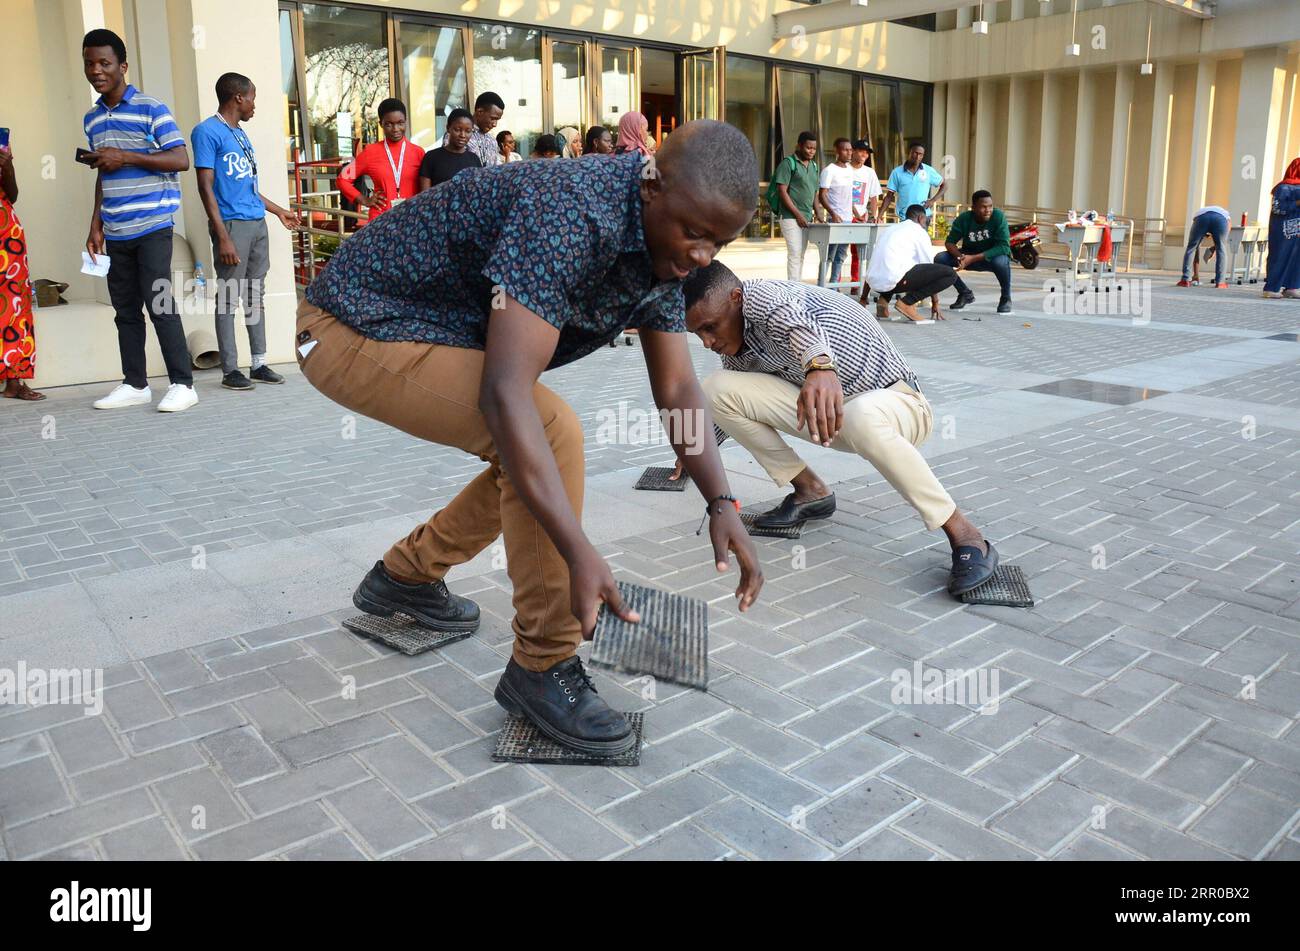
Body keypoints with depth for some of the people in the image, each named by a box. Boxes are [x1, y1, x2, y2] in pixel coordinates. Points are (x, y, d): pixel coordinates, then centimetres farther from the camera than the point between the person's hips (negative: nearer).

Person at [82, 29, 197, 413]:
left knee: (159, 303, -10)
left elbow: (181, 160, -11)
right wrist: (96, 225, 18)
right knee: (125, 309, 8)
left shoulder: (151, 109, -4)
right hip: (115, 233, 7)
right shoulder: (92, 119, 16)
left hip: (152, 226, -7)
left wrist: (126, 156, -17)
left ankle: (182, 384, -4)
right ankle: (135, 385, 15)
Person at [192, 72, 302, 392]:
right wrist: (223, 237, -18)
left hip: (257, 223, 8)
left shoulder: (240, 134, 19)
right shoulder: (207, 132, -6)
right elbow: (206, 187, -12)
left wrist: (278, 211, 32)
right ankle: (230, 370, 1)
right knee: (228, 298, -4)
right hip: (232, 224, -8)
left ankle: (259, 363, 15)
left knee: (256, 295, 9)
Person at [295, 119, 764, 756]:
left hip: (426, 330, 9)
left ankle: (407, 574, 32)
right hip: (353, 329, -9)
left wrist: (721, 503, -16)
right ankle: (542, 668, -12)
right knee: (549, 431, -26)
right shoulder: (571, 218, -32)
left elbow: (677, 390, -3)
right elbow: (505, 392, -39)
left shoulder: (665, 249, -4)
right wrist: (580, 554, -43)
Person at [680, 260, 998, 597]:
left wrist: (820, 366, -69)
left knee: (861, 417, -45)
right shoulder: (737, 351, 0)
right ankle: (810, 491, 3)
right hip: (828, 408, 7)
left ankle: (967, 538, -30)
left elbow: (796, 320, -49)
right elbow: (728, 402, 20)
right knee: (715, 388, -8)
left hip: (894, 402, -7)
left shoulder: (762, 296, -24)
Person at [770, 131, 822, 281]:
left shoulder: (813, 166, 16)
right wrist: (798, 215, -15)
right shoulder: (788, 163, -7)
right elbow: (782, 191, -12)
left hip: (806, 218, 7)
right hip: (790, 217, -7)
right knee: (795, 253, -13)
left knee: (801, 255, 9)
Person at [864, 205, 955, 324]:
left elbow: (872, 266, 31)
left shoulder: (889, 229, 29)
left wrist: (863, 298, 37)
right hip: (894, 280, -7)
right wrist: (935, 303, 19)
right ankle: (907, 302, -9)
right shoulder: (919, 231, 10)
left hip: (875, 283, 7)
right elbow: (930, 268, 12)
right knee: (950, 274, -2)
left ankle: (883, 299, 15)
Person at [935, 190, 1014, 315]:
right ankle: (965, 293, 2)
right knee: (940, 259, -18)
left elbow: (1003, 246, -28)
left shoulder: (998, 216, -22)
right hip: (969, 256, 3)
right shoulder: (964, 218, -14)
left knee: (1001, 261, -39)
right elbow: (949, 242, -11)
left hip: (992, 256, -3)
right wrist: (960, 257, -34)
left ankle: (1006, 299, -10)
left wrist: (973, 258, -36)